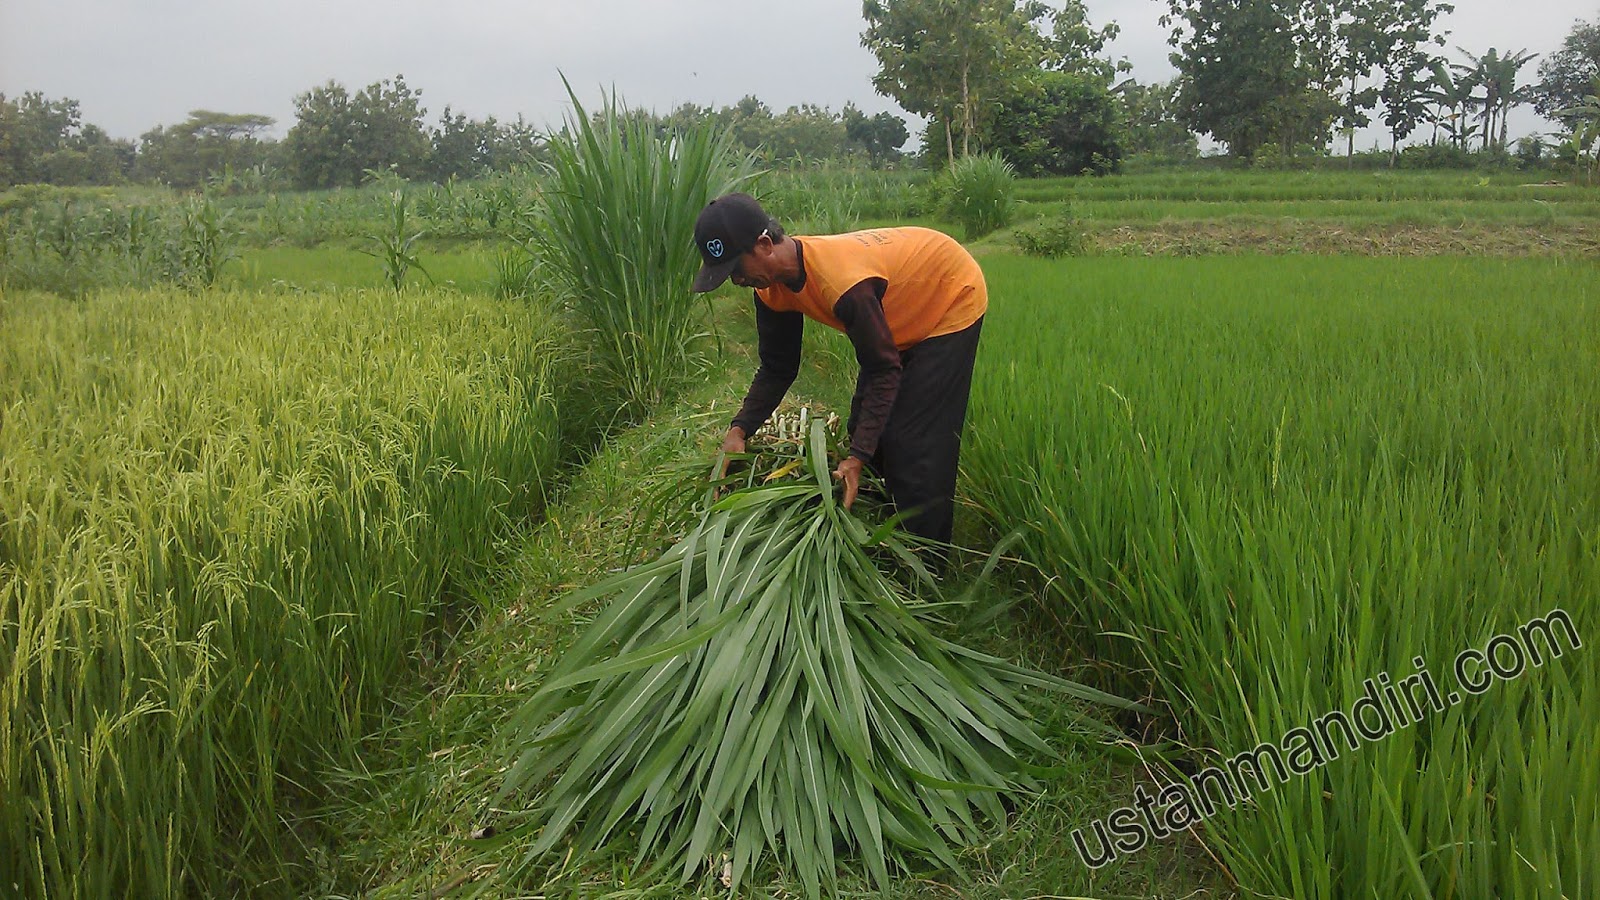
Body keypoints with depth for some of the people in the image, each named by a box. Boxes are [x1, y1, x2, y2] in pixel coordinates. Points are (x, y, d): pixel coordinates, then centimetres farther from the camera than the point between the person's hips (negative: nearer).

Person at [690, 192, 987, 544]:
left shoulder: (841, 282, -41)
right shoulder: (773, 285, -14)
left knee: (918, 445, -11)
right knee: (866, 425, 9)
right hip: (904, 316, 9)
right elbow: (777, 369, -6)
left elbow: (883, 371, -32)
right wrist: (739, 430, -20)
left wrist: (857, 458, -35)